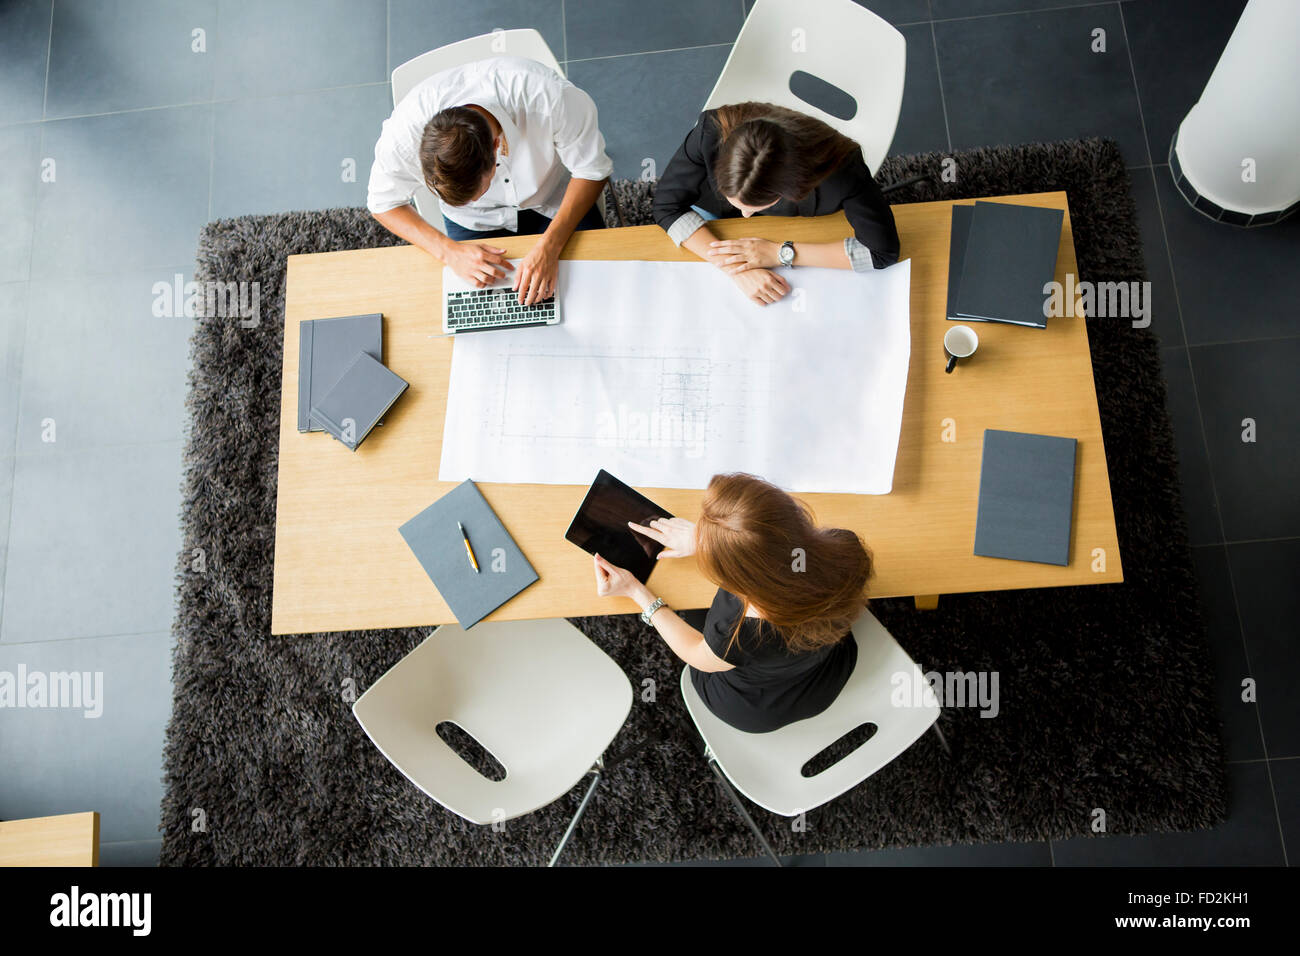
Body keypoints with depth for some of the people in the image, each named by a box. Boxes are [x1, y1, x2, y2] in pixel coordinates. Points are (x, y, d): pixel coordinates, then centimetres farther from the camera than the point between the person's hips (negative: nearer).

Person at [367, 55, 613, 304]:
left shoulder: (548, 96, -39)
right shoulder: (405, 128, -33)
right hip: (471, 220, 0)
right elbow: (383, 203, -15)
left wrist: (549, 247, -34)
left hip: (554, 200, 0)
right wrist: (449, 251, -30)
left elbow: (592, 171, -23)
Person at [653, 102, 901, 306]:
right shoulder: (711, 134, -41)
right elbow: (667, 206, -31)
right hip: (715, 214, 1)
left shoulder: (841, 167, -43)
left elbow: (883, 250, -36)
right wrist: (736, 270, -44)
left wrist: (780, 253, -41)